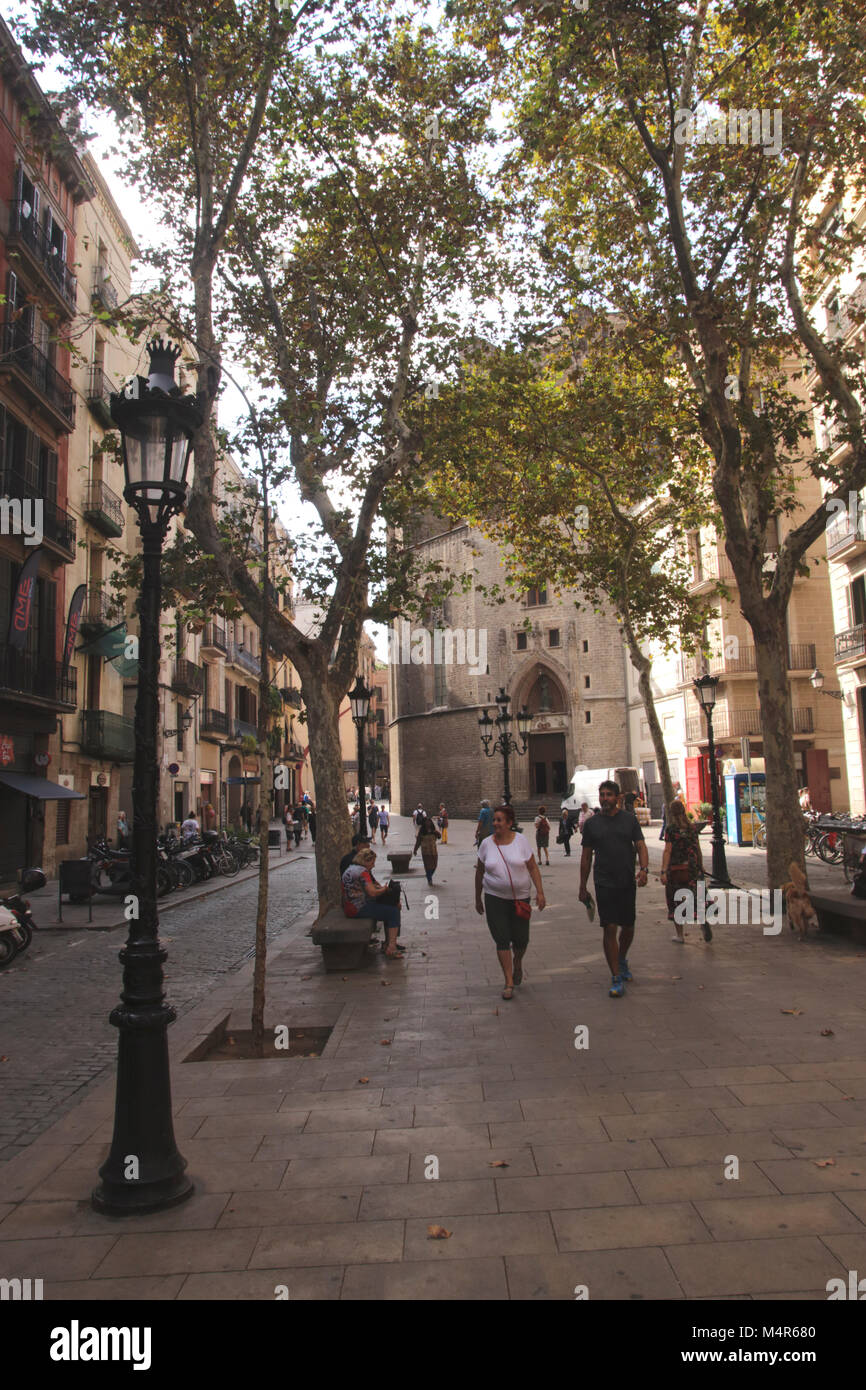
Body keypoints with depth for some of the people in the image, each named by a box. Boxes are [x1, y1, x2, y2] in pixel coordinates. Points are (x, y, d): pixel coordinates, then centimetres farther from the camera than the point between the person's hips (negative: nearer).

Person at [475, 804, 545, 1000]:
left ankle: (517, 963, 38)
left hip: (520, 897, 0)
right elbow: (480, 872, 8)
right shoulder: (486, 843, -1)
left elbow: (533, 868, 0)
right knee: (502, 940, -4)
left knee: (520, 939, 4)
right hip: (495, 898, 0)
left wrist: (540, 891, -8)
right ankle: (509, 983, 5)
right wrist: (478, 899, 12)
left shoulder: (521, 840, -3)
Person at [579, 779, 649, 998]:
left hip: (628, 882, 2)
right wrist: (583, 887, 7)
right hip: (604, 884, -2)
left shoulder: (629, 819, 4)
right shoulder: (592, 823, 3)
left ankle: (622, 959, 42)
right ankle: (616, 978, -3)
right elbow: (586, 856, 7)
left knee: (628, 927, 14)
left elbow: (641, 846, 0)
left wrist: (644, 869, -19)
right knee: (610, 929, -8)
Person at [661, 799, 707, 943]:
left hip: (676, 868, -4)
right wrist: (701, 868, 19)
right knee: (689, 898, 14)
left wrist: (663, 871, -15)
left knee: (675, 900, 7)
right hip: (692, 868, 4)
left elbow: (667, 851, -14)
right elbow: (698, 850, 9)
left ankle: (680, 935, 11)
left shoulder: (671, 830, -10)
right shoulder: (692, 828, 5)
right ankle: (704, 920, -13)